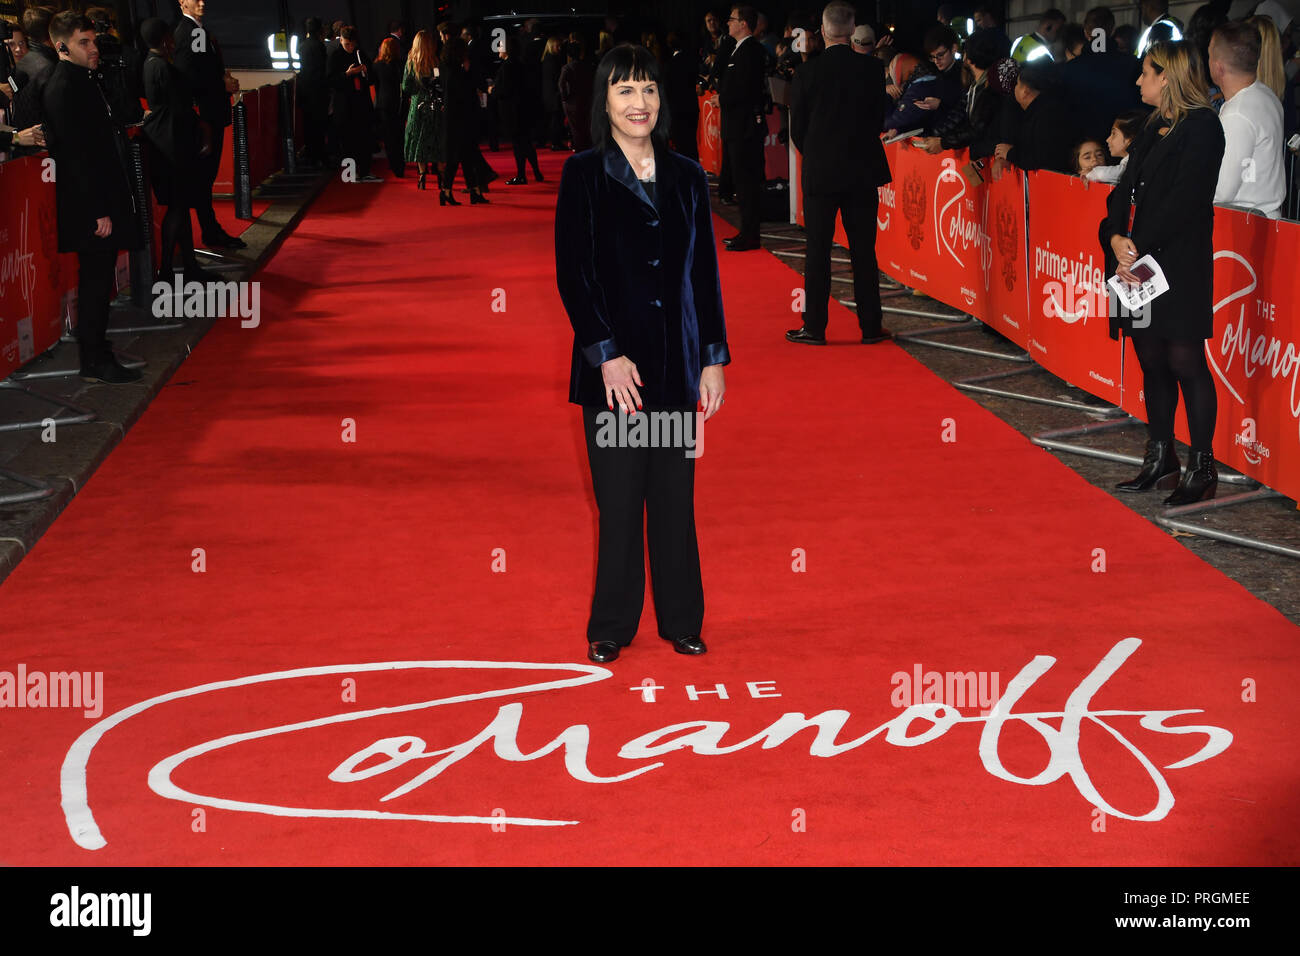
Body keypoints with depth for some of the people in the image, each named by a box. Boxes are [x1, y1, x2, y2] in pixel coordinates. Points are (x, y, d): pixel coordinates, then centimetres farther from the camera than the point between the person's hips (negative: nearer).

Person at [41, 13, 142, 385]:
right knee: (96, 281, -3)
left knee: (99, 280, 16)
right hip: (90, 205, -10)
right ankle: (95, 362, 3)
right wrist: (100, 211, -21)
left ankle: (95, 350, 26)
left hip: (103, 199, 10)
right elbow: (76, 154, -21)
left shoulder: (83, 80, 14)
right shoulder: (63, 88, -17)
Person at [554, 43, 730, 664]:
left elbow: (705, 274, 10)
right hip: (614, 367, -3)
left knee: (676, 498, 8)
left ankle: (681, 622, 20)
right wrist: (607, 355, -14)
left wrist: (714, 358, 4)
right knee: (620, 502, 1)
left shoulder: (686, 177, 8)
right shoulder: (583, 175, -2)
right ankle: (611, 628, 15)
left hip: (677, 364, 3)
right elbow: (572, 274, -6)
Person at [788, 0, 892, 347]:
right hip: (862, 172, 2)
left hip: (819, 173, -1)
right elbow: (878, 117, 4)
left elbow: (797, 129, -2)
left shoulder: (807, 72, -8)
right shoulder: (872, 69, -4)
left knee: (818, 252, 5)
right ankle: (870, 327, 9)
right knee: (864, 252, 7)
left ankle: (814, 327, 7)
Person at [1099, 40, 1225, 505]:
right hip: (1138, 262, 8)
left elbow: (1184, 200, -17)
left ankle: (1202, 467, 3)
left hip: (1180, 266, -8)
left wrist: (1141, 249, -17)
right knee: (1151, 361, 12)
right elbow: (1126, 189, 11)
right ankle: (1160, 460, 21)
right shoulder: (1154, 127, 17)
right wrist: (1116, 238, -6)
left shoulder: (1201, 126, -9)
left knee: (1185, 362, -5)